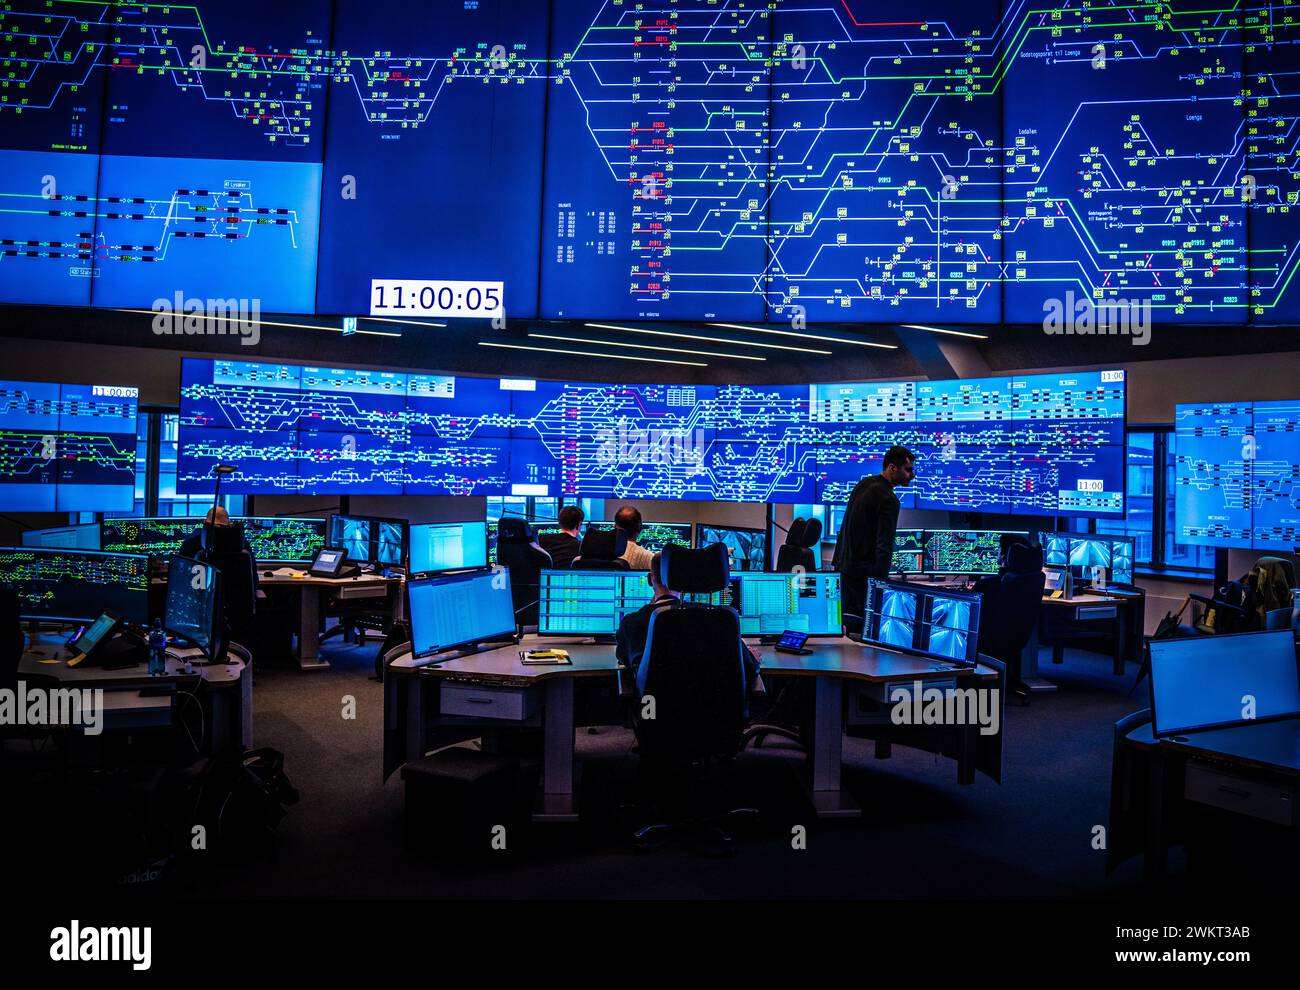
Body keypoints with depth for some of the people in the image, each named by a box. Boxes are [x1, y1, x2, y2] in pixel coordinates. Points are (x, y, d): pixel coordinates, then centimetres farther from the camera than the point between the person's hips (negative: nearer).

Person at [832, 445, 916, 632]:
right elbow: (885, 545, -22)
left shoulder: (863, 484, 10)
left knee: (850, 622, 13)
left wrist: (838, 559, 23)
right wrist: (882, 580, -22)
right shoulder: (888, 499, -17)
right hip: (865, 571, -9)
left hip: (844, 563, 9)